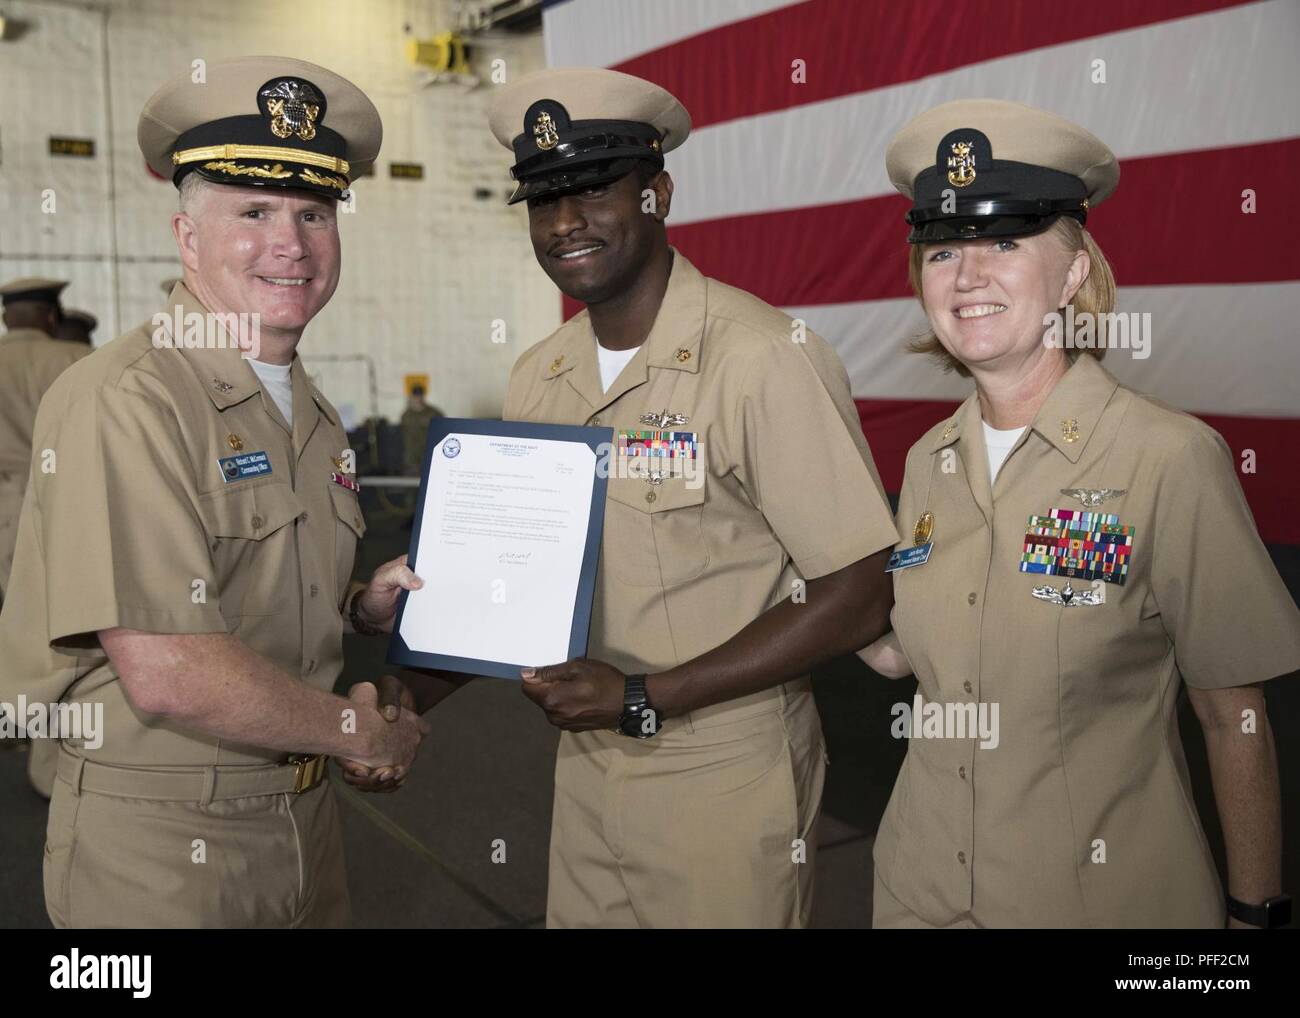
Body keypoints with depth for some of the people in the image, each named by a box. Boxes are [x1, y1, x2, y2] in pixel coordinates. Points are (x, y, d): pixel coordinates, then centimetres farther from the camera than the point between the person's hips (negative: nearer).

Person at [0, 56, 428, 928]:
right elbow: (167, 673, -27)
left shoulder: (311, 413, 6)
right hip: (159, 847, -7)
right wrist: (355, 729, -13)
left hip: (305, 823, 8)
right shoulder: (126, 404, -20)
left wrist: (365, 605, -1)